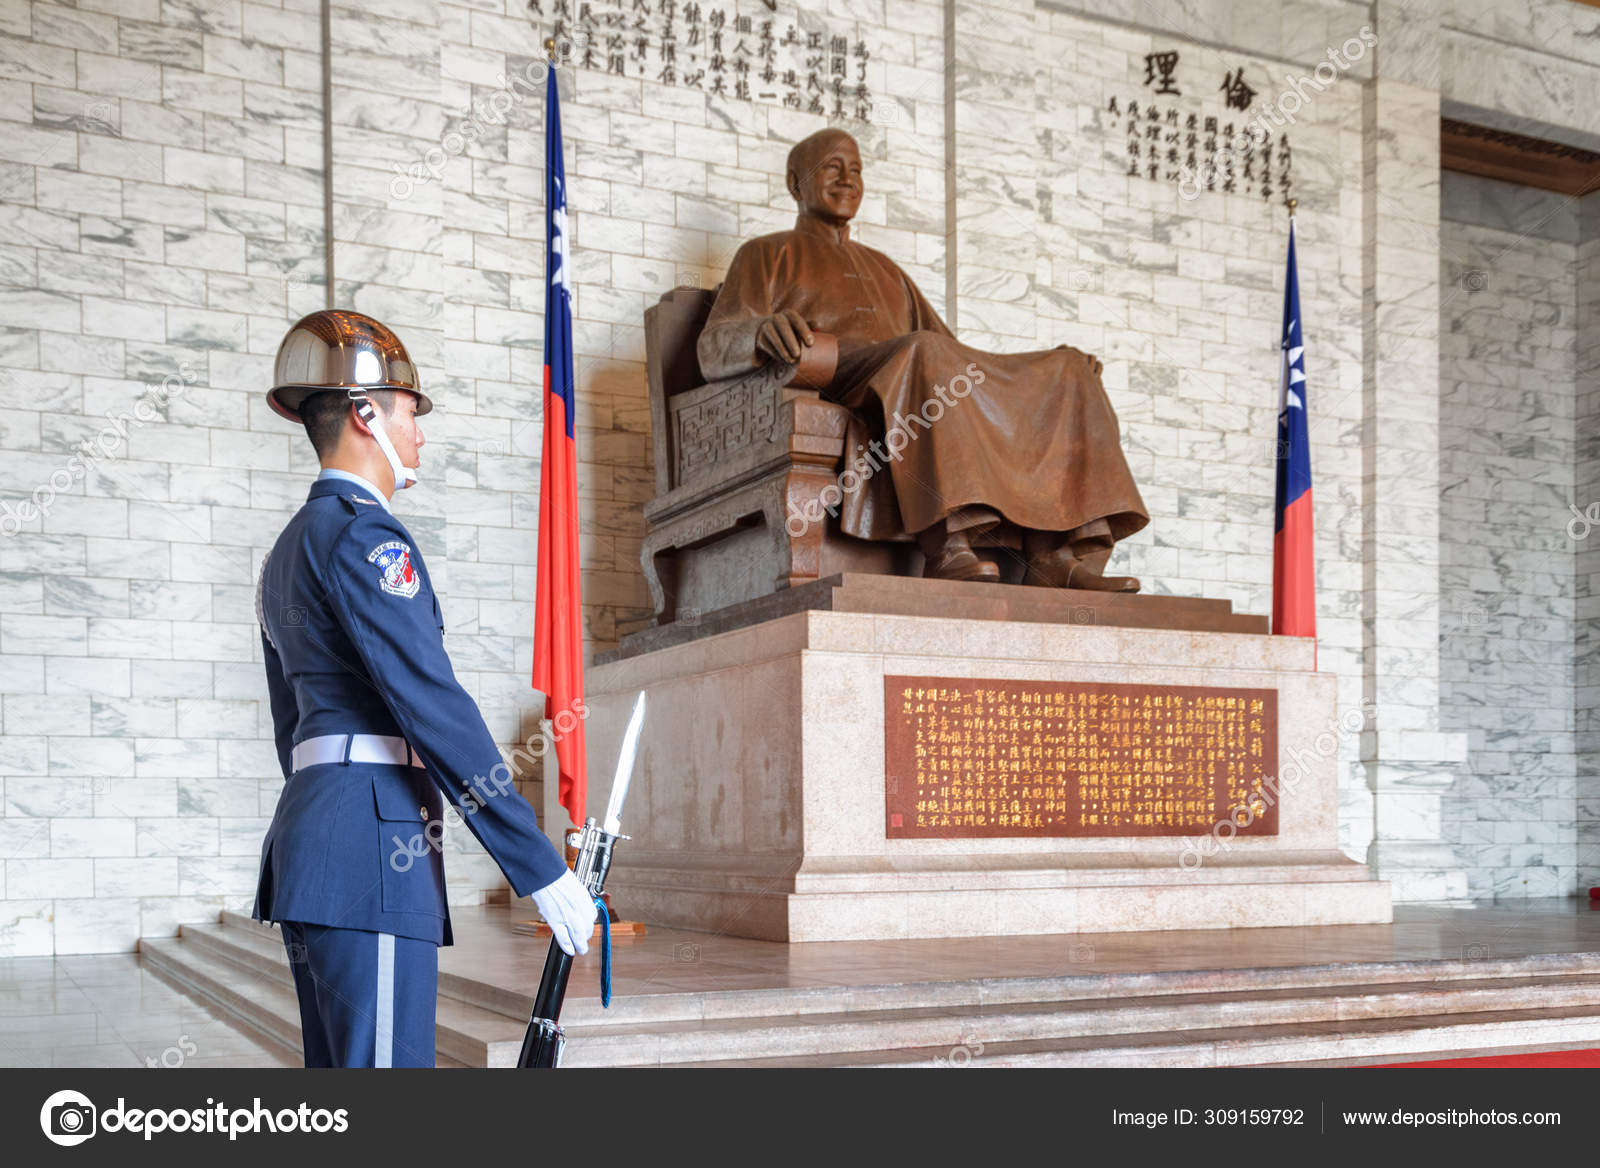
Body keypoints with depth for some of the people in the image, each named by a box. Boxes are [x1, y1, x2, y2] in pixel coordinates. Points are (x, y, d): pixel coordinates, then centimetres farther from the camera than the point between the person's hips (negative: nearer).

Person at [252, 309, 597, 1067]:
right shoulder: (364, 535, -10)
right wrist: (538, 868, -17)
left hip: (308, 832, 10)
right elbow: (433, 706, -17)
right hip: (373, 845, -10)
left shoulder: (287, 553, 21)